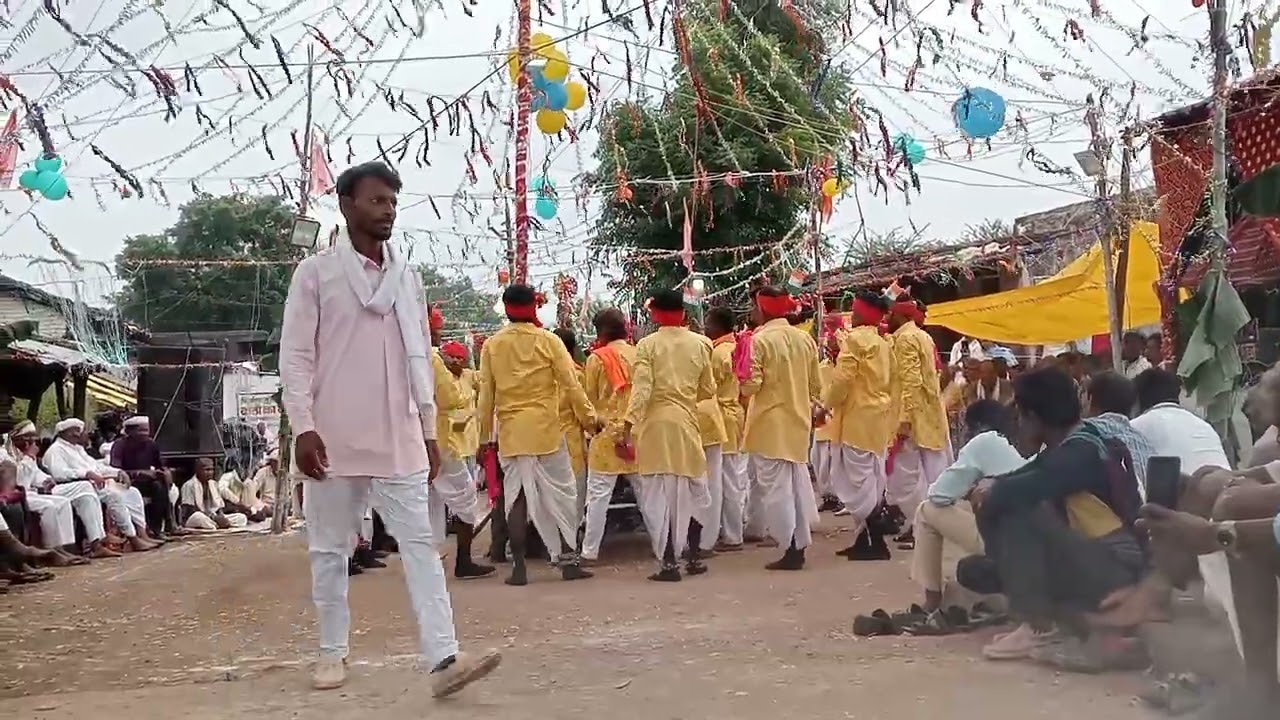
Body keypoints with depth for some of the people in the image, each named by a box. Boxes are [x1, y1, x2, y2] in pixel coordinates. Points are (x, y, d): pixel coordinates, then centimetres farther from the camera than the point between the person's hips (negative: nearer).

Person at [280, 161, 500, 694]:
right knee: (329, 549, 7)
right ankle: (333, 653, 20)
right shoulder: (316, 272, -1)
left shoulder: (408, 277, 12)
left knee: (420, 543, -5)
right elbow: (296, 357, -5)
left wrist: (429, 430, 12)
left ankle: (443, 659, -9)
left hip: (399, 439, 3)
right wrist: (303, 427, -14)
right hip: (334, 439, -3)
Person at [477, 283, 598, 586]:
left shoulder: (492, 345, 2)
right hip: (546, 428, -2)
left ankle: (518, 567, 4)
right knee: (561, 493, 8)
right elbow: (571, 384, -5)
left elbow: (486, 394, 4)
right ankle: (568, 560, 9)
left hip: (510, 431, 2)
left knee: (516, 495, 6)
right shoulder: (548, 341, -4)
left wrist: (484, 435, 12)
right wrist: (589, 418, 4)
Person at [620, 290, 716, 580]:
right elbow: (708, 390, 9)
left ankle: (669, 563, -1)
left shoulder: (647, 344, -6)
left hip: (655, 425, -3)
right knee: (693, 490, 17)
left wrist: (628, 426, -19)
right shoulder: (699, 344, 3)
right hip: (686, 423, 3)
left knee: (660, 493, 0)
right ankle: (693, 556, 23)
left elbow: (641, 390, -16)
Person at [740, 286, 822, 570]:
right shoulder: (804, 339, 7)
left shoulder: (759, 339, -12)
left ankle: (791, 550, -2)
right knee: (795, 483, 14)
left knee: (777, 486, -1)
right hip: (798, 421, 6)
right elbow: (815, 384, 13)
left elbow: (751, 386, -17)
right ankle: (799, 545, 17)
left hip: (770, 423, -6)